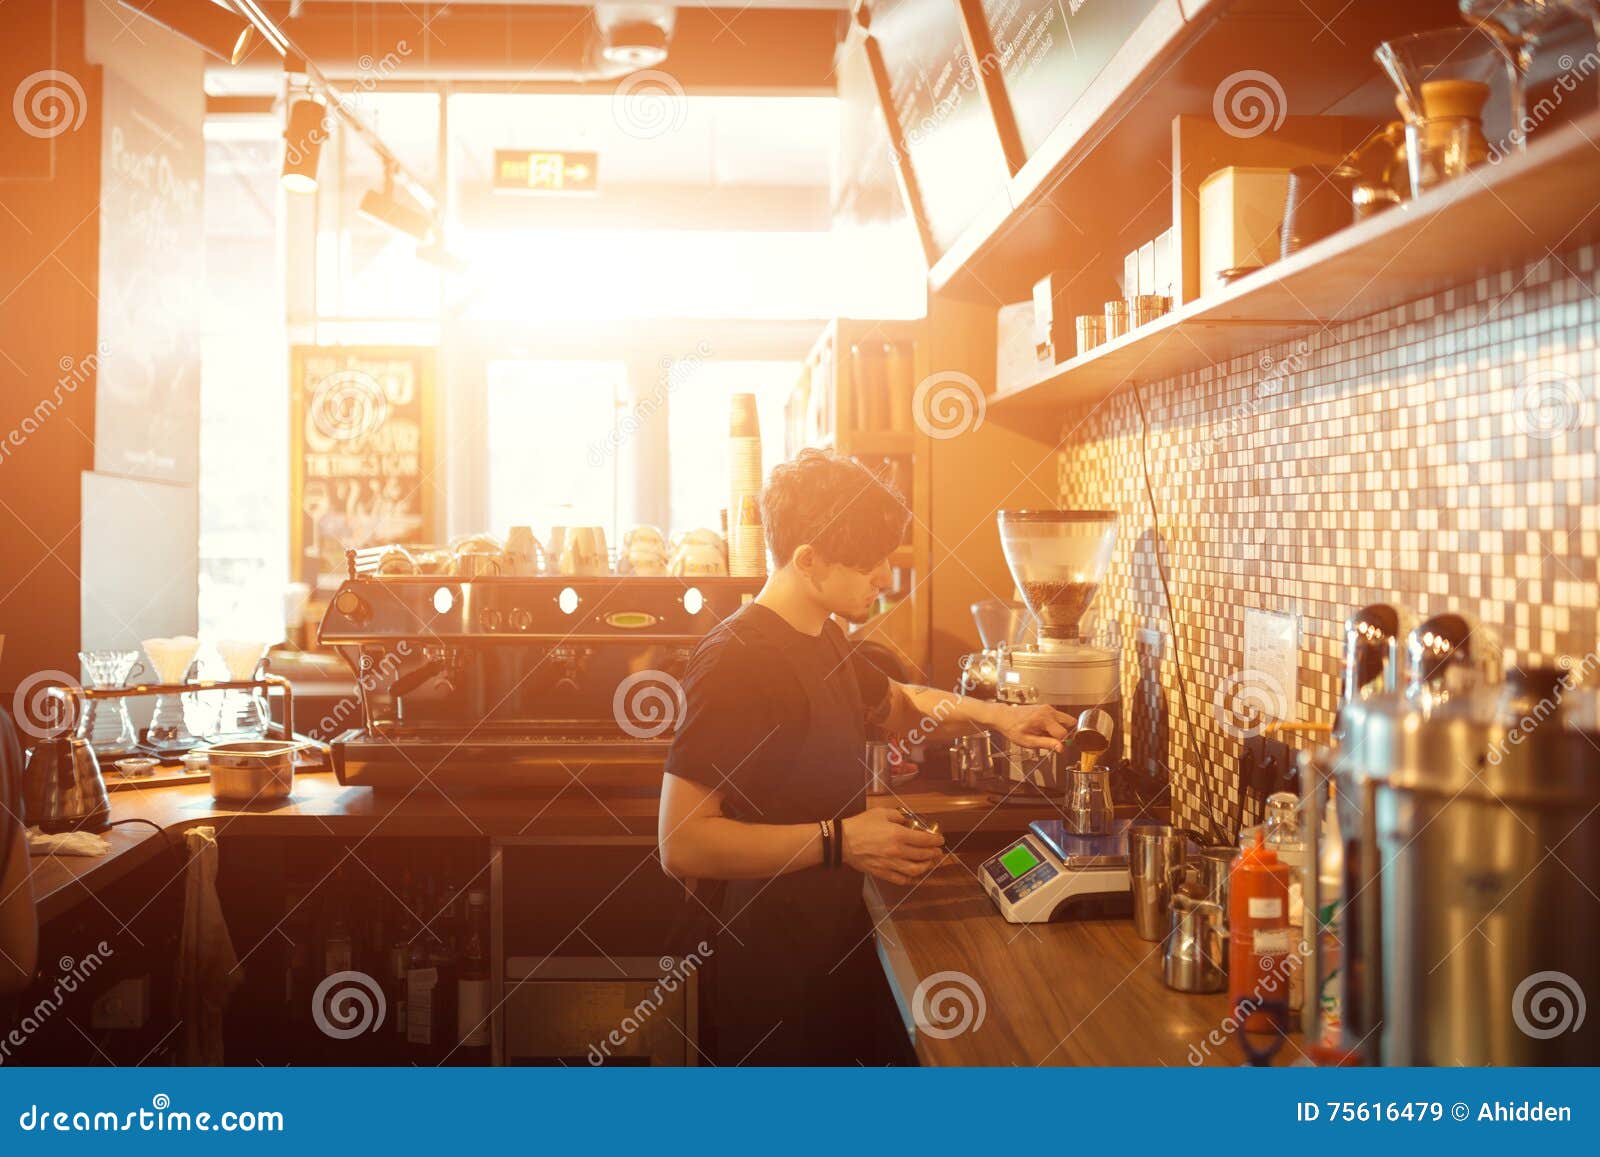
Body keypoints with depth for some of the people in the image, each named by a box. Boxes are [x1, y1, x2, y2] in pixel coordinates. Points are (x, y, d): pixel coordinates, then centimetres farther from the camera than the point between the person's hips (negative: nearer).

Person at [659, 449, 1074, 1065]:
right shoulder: (735, 661, -22)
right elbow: (682, 844, -27)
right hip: (770, 974, -9)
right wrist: (839, 840, -26)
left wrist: (993, 713, 11)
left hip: (839, 940, 9)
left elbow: (897, 703, 28)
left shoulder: (824, 642, 7)